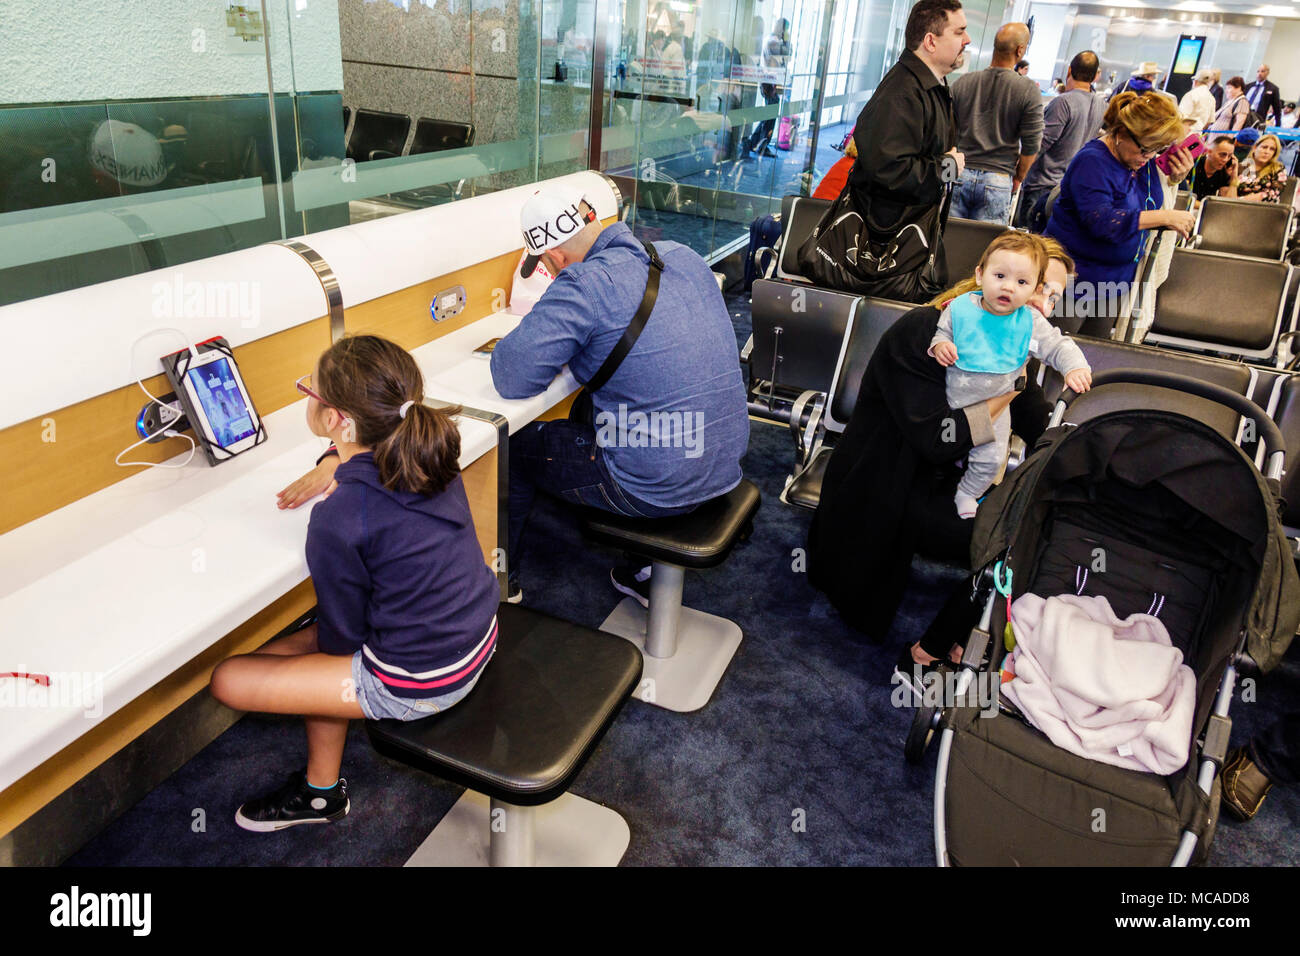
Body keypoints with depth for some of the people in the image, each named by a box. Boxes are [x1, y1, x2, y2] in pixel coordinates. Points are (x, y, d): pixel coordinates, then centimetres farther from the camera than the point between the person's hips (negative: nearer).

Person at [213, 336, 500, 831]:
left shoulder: (338, 521, -27)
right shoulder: (430, 451, -8)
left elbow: (343, 635, -10)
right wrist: (335, 464, 10)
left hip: (420, 685, -8)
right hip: (479, 640, 8)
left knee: (228, 679, 4)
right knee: (311, 644, 24)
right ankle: (321, 790, 32)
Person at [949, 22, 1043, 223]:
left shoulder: (962, 83, 3)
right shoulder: (1028, 90, -3)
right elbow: (1031, 145, -1)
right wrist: (1018, 178, 13)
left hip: (959, 175, 2)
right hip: (997, 180, -1)